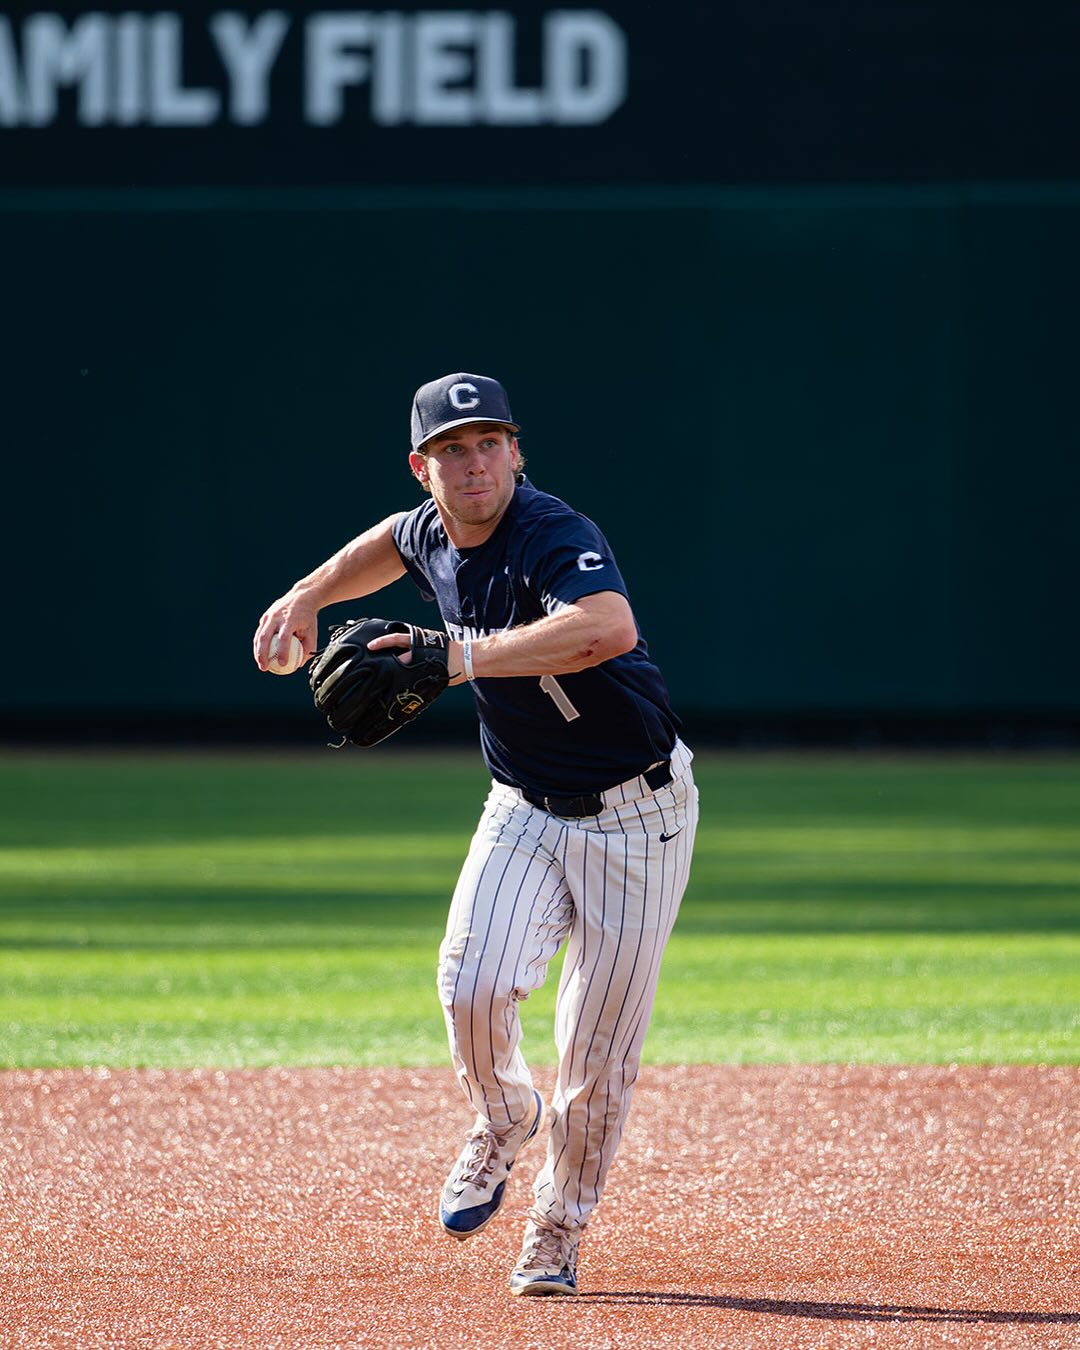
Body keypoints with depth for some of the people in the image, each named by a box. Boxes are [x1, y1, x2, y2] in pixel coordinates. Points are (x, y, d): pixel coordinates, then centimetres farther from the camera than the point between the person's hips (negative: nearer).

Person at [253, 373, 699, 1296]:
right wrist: (308, 597, 14)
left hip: (637, 816, -5)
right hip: (525, 810, 5)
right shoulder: (432, 534, -2)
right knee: (475, 985, -20)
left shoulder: (553, 536, -25)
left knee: (600, 1054, -2)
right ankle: (503, 1120, 12)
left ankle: (557, 1232, 19)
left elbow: (610, 629, -47)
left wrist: (461, 656, -49)